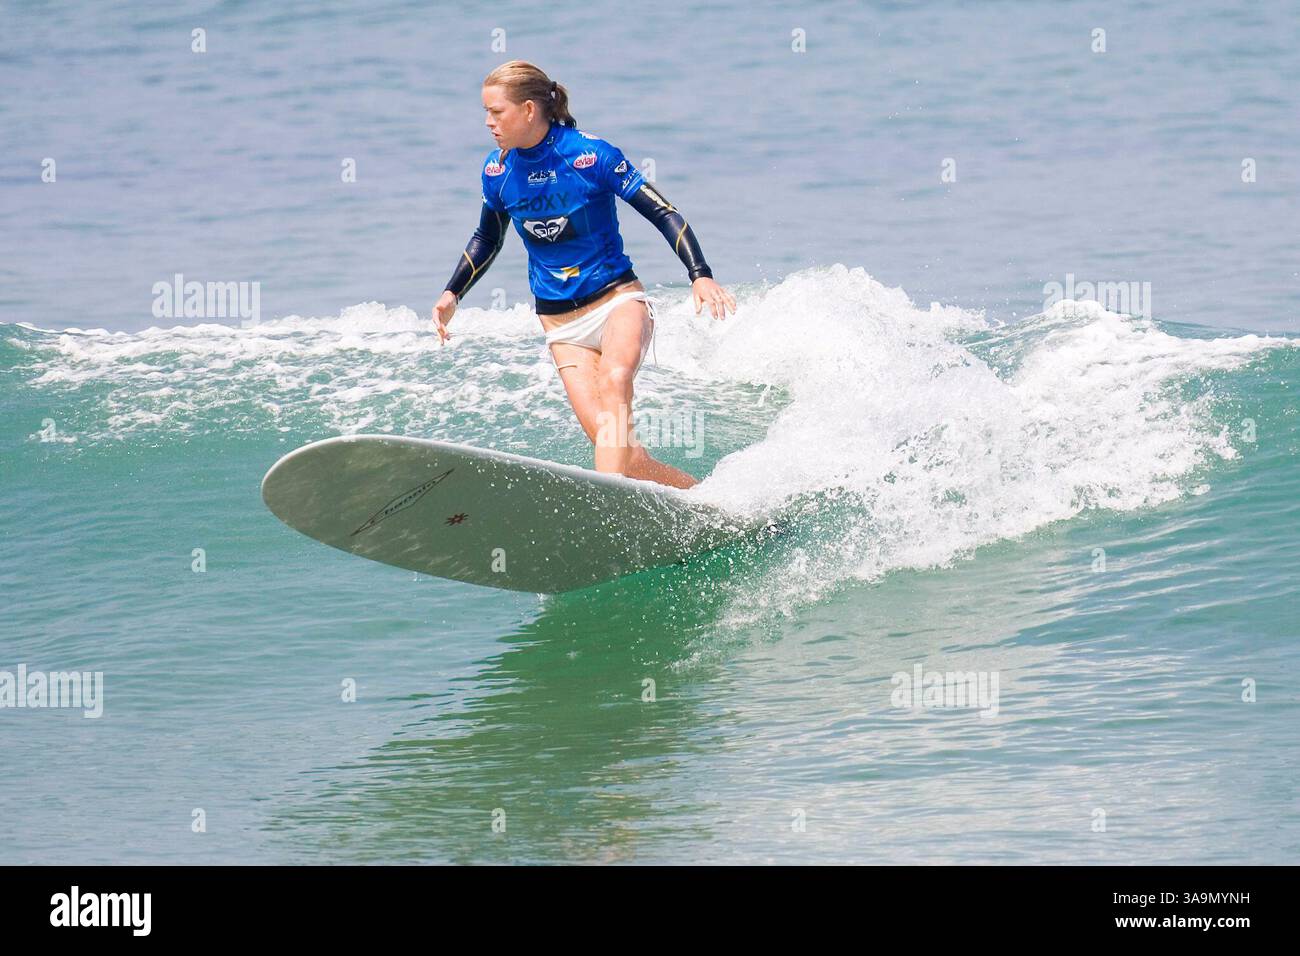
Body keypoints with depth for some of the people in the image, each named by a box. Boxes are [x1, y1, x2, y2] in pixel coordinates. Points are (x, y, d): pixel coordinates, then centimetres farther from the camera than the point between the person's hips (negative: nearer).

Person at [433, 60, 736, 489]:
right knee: (604, 434, -15)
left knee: (614, 380, -35)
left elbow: (663, 213, -11)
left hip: (617, 298, -4)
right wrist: (453, 293, 10)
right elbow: (487, 239, 21)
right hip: (561, 321, 4)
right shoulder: (497, 170, 2)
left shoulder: (590, 154, -12)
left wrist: (700, 275, -23)